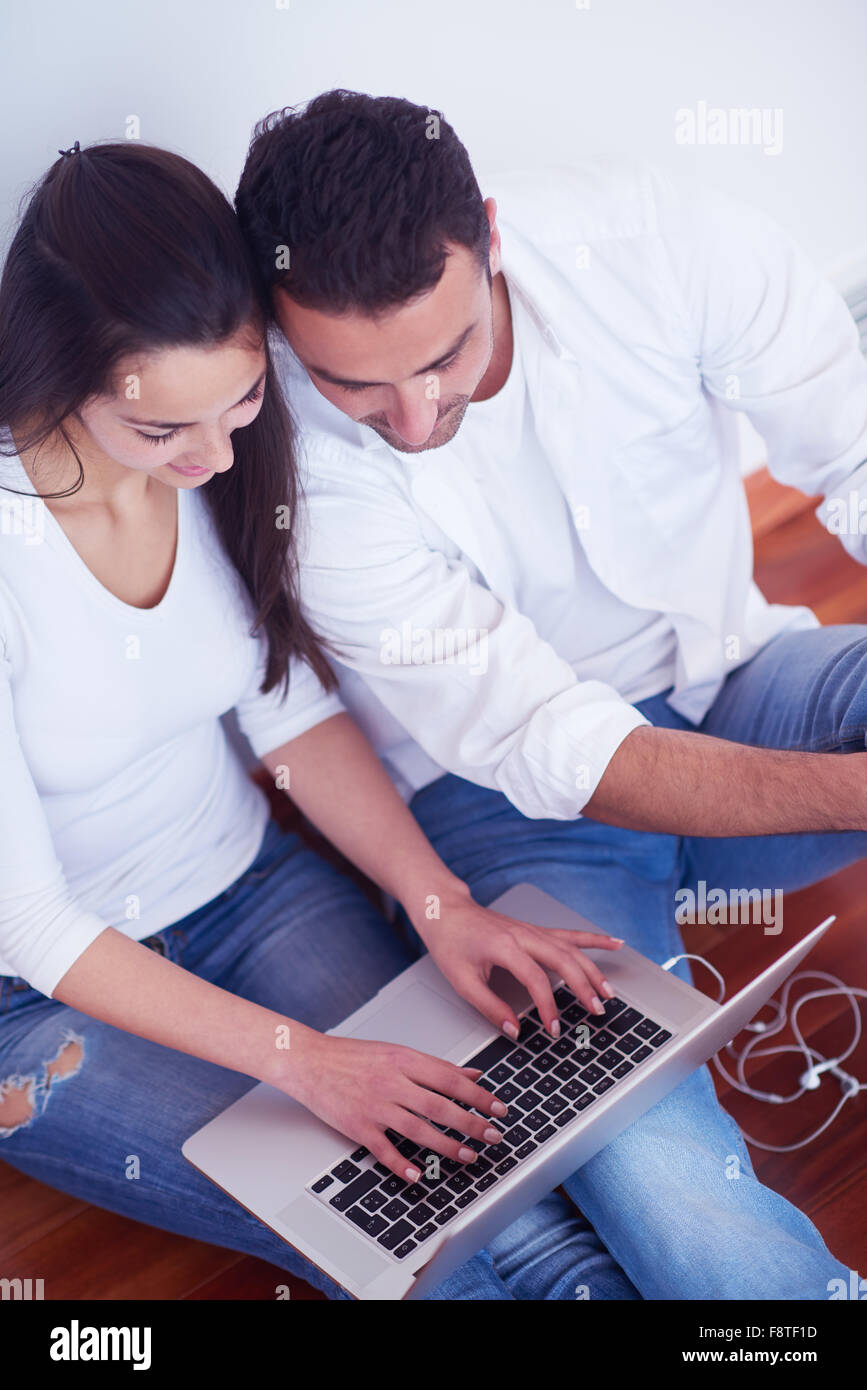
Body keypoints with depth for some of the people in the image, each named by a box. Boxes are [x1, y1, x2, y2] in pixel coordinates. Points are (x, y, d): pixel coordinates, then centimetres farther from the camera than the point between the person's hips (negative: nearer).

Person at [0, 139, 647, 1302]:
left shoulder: (229, 459, -12)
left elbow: (296, 711, -2)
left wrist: (441, 904, -15)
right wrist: (299, 1056, -26)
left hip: (247, 884, 4)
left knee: (490, 1152, -17)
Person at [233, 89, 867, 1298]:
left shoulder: (654, 234, -15)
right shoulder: (294, 457, -23)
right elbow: (557, 754, -23)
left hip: (736, 681, 4)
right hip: (511, 789, -3)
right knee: (657, 1187, -27)